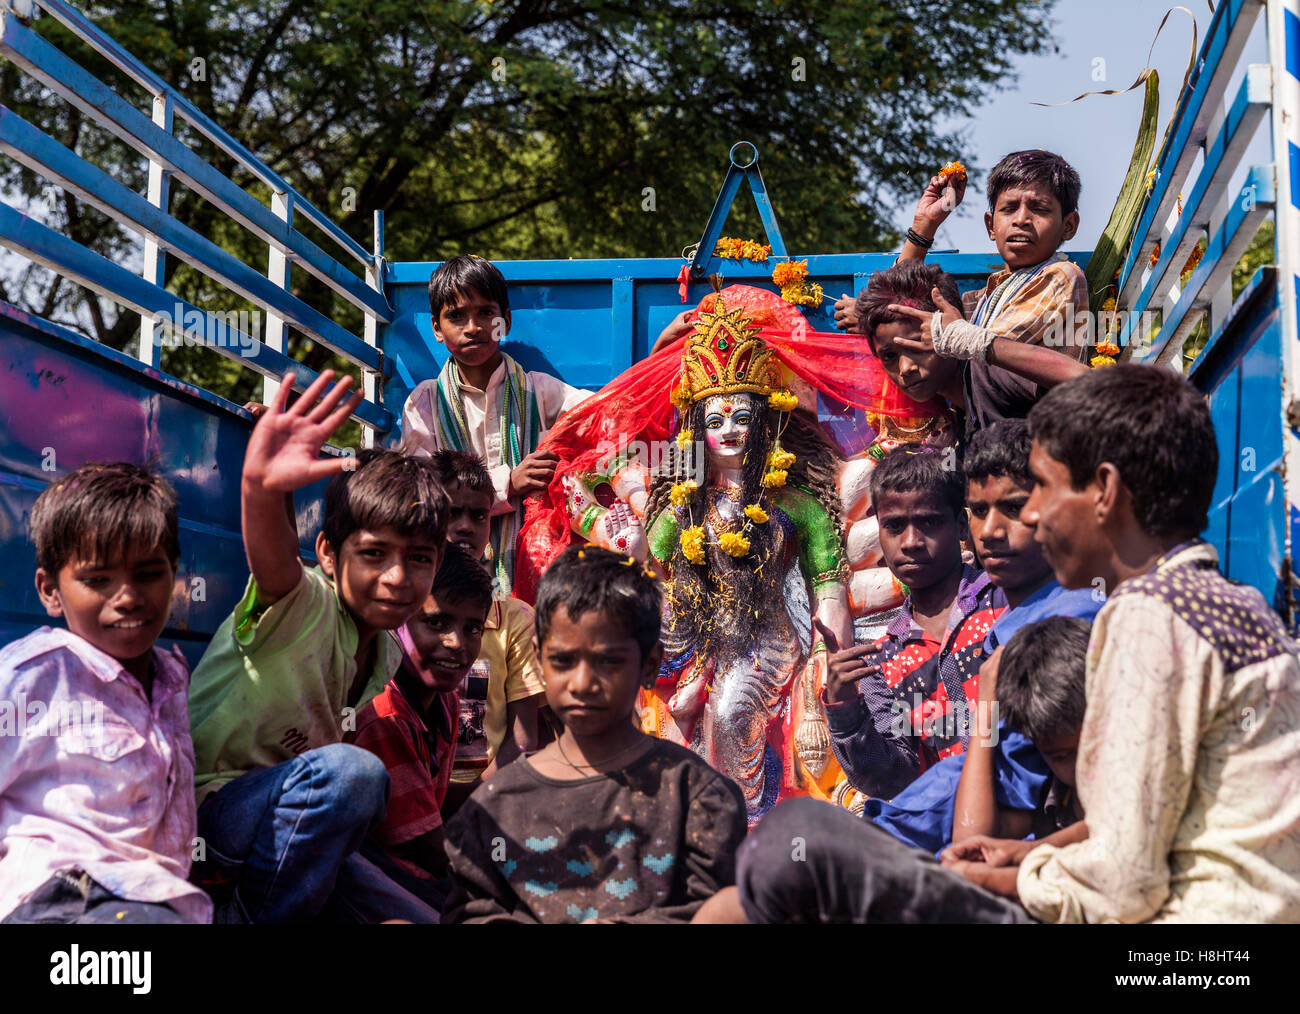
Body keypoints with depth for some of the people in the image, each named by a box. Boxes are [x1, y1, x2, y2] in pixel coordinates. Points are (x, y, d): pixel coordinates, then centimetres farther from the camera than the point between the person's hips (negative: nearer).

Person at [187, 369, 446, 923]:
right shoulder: (305, 606, -18)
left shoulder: (385, 654, 6)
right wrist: (261, 488, -61)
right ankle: (247, 917, -16)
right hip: (201, 810, -8)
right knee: (350, 770, -34)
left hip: (291, 832, 8)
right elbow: (273, 559, -41)